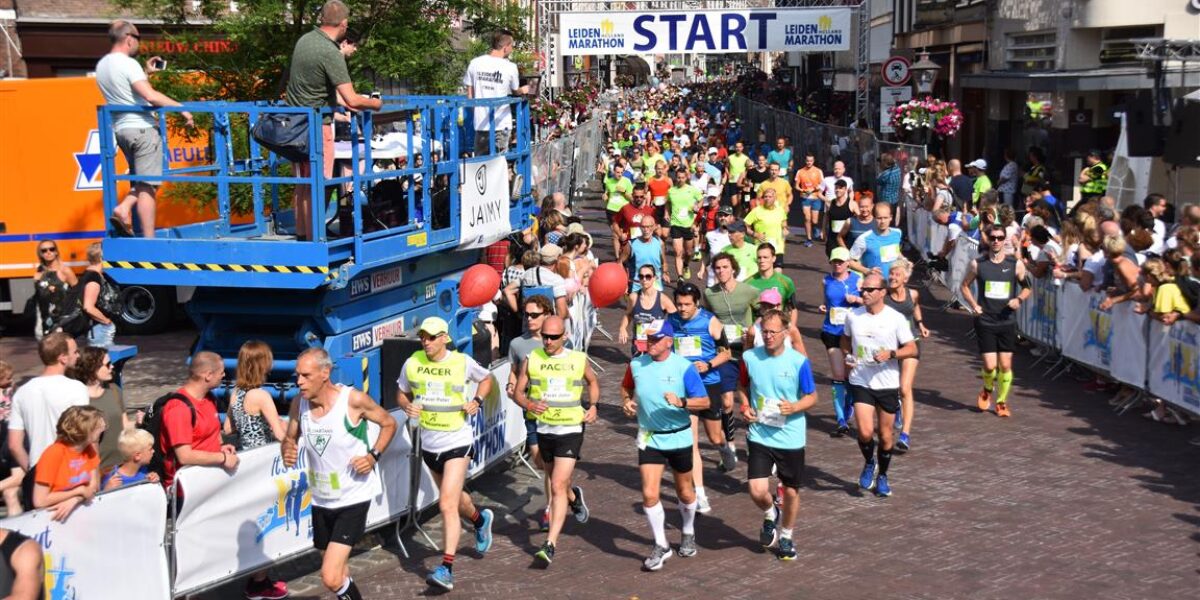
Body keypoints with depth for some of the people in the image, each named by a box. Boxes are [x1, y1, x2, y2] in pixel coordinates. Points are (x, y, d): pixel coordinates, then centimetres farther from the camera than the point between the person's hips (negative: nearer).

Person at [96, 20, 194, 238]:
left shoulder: (102, 65, 13)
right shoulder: (128, 64, -13)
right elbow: (150, 95, -25)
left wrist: (145, 72, 27)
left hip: (120, 129, 8)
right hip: (142, 128, -8)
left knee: (141, 180, 20)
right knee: (148, 185, -6)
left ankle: (123, 209, -2)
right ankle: (149, 240, -7)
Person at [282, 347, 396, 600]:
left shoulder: (353, 400, -18)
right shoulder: (299, 404, -5)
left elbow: (389, 423, -2)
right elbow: (290, 439, 10)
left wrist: (374, 455, -16)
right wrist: (287, 452, -13)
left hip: (353, 498, -6)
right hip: (321, 500, 6)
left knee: (331, 578, -18)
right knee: (337, 574, 19)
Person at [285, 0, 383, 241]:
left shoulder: (305, 39, 6)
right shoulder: (331, 54, -20)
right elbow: (352, 100, -22)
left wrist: (342, 103, 23)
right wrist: (374, 104, -3)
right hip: (316, 125, -8)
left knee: (302, 184, 16)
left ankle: (301, 234, 23)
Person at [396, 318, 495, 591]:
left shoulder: (462, 362, -9)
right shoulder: (412, 364, -3)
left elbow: (486, 378, 10)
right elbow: (401, 393, 11)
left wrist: (477, 401, -8)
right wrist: (407, 406, -11)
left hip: (457, 442, -5)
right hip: (429, 443, 5)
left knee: (448, 505, -15)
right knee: (453, 498, 23)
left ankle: (446, 569, -15)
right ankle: (480, 519, 56)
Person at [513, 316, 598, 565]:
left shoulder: (578, 359, -1)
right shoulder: (531, 360, -2)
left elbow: (593, 381, 18)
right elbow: (519, 391, 2)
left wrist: (593, 406, 2)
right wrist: (528, 404, -20)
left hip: (571, 430, -3)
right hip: (542, 429, 3)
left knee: (558, 486, -13)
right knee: (556, 481, 21)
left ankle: (550, 545, -14)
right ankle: (574, 496, 58)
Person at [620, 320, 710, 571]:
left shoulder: (684, 367, -13)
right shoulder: (636, 365, -3)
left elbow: (704, 401, -14)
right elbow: (626, 387, 17)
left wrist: (681, 402, -31)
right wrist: (626, 402, -4)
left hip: (679, 437, -2)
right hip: (649, 438, 2)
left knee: (685, 493, 15)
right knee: (649, 494, -9)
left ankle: (688, 533, 42)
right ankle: (661, 546, 6)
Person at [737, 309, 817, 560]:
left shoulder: (799, 362, -10)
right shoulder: (750, 358, -4)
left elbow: (812, 397, -1)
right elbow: (742, 386, 14)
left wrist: (795, 407, -21)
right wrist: (745, 406, -5)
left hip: (791, 438, -1)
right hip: (759, 436, 1)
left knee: (791, 492, 11)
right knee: (757, 491, -12)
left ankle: (785, 536, 37)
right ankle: (770, 515, 24)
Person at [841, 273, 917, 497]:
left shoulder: (896, 318, -7)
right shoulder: (853, 316, -1)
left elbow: (912, 349, -5)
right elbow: (846, 340, 18)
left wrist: (890, 354, -21)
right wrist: (847, 356, -1)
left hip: (887, 384, 0)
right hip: (860, 383, 0)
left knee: (885, 435, 9)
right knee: (865, 432, -13)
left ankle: (882, 477, 31)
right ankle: (869, 464, 18)